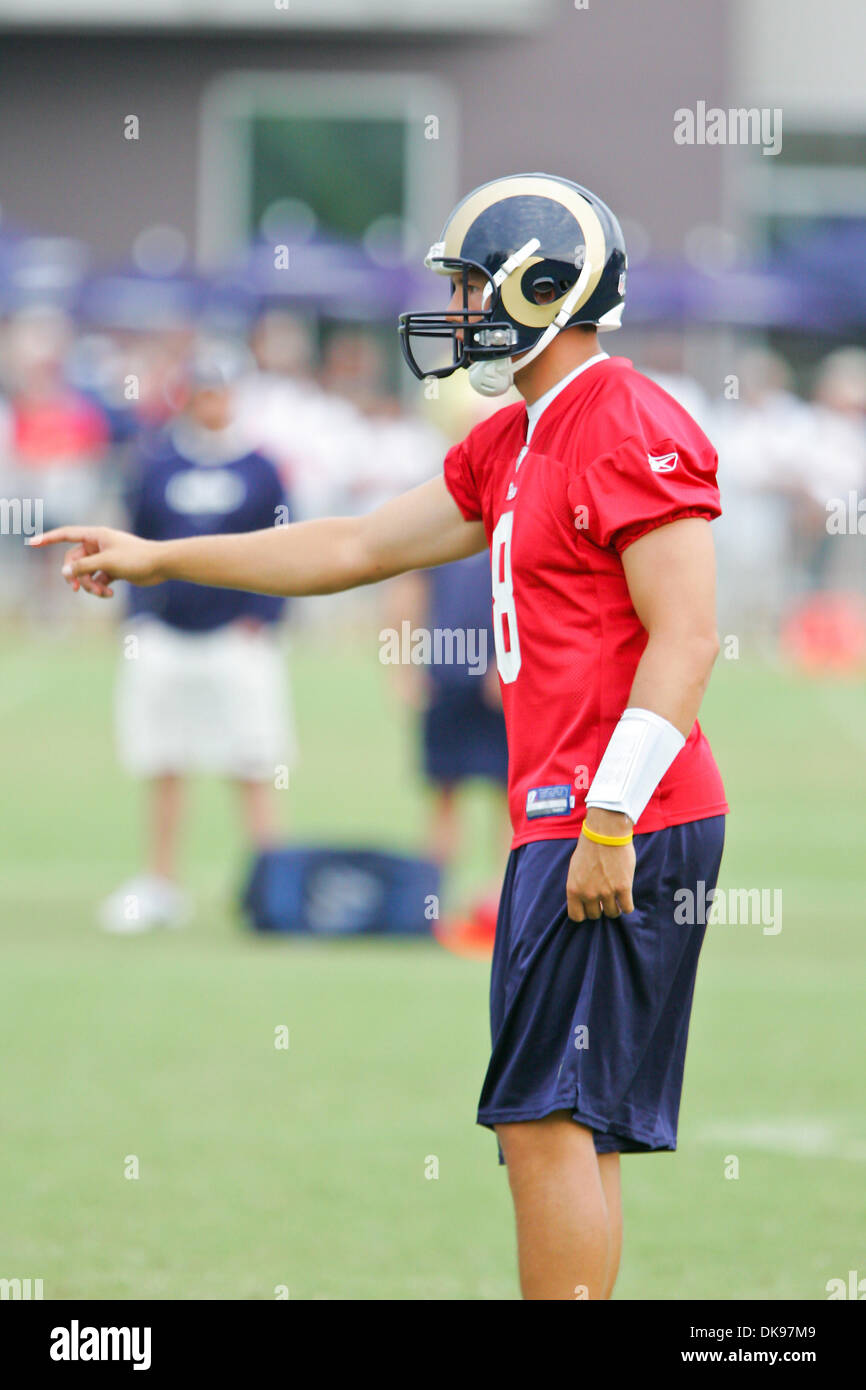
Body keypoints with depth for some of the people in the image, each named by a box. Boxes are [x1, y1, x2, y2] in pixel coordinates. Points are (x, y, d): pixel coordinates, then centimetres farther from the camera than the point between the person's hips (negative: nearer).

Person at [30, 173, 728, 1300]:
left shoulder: (628, 429, -12)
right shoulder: (512, 447, 19)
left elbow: (685, 636, -18)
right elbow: (362, 548, 27)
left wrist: (611, 820, -21)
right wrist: (161, 560, 30)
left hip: (621, 829, -10)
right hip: (566, 822, 10)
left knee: (546, 1115, -10)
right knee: (561, 1123, 9)